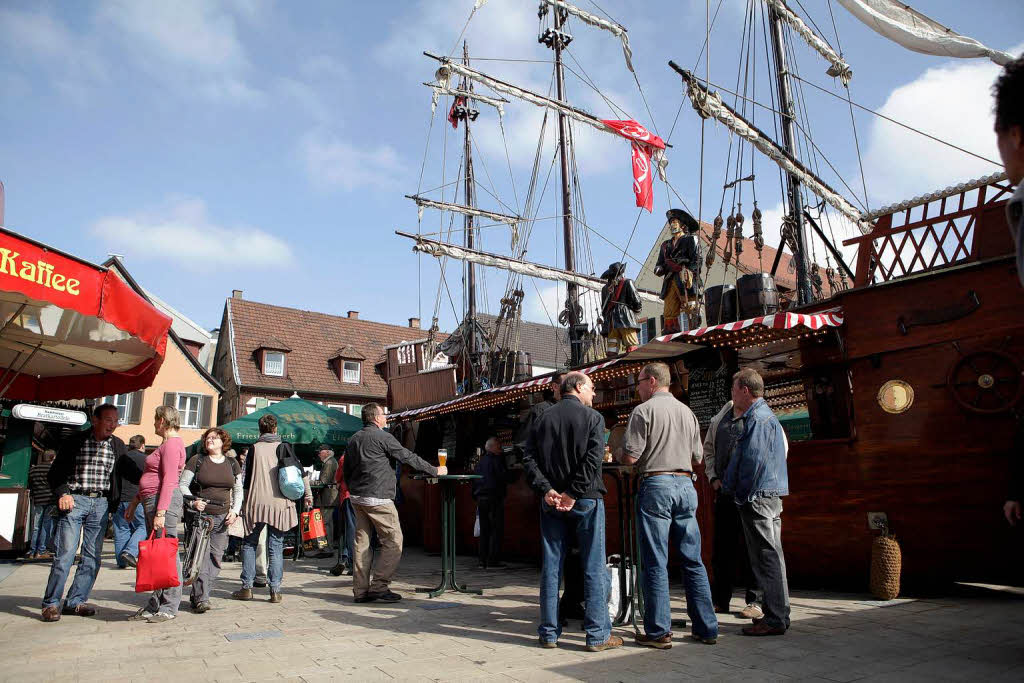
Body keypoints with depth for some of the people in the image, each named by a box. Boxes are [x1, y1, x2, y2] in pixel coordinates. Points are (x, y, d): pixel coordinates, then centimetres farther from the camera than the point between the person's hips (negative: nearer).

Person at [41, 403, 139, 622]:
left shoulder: (118, 446, 10)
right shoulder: (74, 442, 1)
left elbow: (129, 470, 15)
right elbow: (55, 472, 5)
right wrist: (62, 493, -11)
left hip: (101, 503, 3)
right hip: (74, 500, -3)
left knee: (93, 556, 4)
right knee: (65, 553, -6)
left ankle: (76, 601, 15)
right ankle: (51, 603, 6)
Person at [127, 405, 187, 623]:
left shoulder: (172, 444, -10)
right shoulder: (165, 444, 22)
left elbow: (169, 481, -19)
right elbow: (151, 479, 27)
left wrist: (160, 512, -23)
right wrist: (134, 503, 26)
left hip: (164, 501, -10)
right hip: (152, 501, 10)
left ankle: (169, 607, -2)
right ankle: (155, 605, 19)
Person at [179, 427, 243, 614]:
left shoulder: (232, 464, 13)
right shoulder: (197, 460, 4)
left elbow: (238, 490, 16)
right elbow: (182, 484, 2)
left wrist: (235, 511, 3)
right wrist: (192, 502, -14)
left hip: (222, 517, 3)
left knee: (216, 558, 2)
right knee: (201, 556, -11)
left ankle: (198, 596, 12)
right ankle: (201, 599, -10)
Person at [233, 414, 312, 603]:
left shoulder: (254, 448, 1)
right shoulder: (284, 447, 3)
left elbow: (247, 479, 3)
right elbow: (300, 472, 2)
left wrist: (245, 502, 14)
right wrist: (308, 494, 13)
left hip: (256, 502, -1)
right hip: (279, 504, 1)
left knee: (249, 544, 13)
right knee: (276, 547, 5)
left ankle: (247, 587, 12)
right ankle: (275, 590, 1)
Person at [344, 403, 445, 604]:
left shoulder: (353, 439, 14)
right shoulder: (382, 437, -9)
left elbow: (346, 471, 18)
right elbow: (408, 457, -6)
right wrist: (435, 470, 3)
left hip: (357, 497, 9)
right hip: (377, 497, -8)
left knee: (362, 542, 11)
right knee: (393, 541, -2)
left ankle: (361, 590, 14)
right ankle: (379, 586, -4)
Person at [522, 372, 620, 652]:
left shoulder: (543, 419, 9)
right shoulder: (593, 418, -2)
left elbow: (529, 458, 0)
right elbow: (593, 459, -15)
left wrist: (546, 490, -6)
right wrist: (573, 494, -15)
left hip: (551, 502, 4)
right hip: (586, 501, -4)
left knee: (551, 567, 9)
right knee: (594, 568, 3)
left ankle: (549, 632, 14)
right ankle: (598, 634, 7)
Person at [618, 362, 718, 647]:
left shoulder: (644, 411, -6)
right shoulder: (687, 412, 13)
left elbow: (630, 456, -11)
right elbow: (697, 457, 17)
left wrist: (620, 454, 10)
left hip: (656, 486, -6)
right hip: (686, 485, 6)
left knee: (656, 563, 0)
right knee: (693, 560, 11)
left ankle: (659, 632, 5)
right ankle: (706, 628, 17)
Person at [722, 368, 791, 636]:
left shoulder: (758, 419, -14)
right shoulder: (762, 416, 19)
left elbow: (752, 460, -19)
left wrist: (735, 490, -10)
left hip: (758, 497, -10)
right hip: (770, 495, 10)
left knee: (767, 556, -6)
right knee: (769, 556, 14)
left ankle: (775, 619, -1)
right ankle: (775, 613, 22)